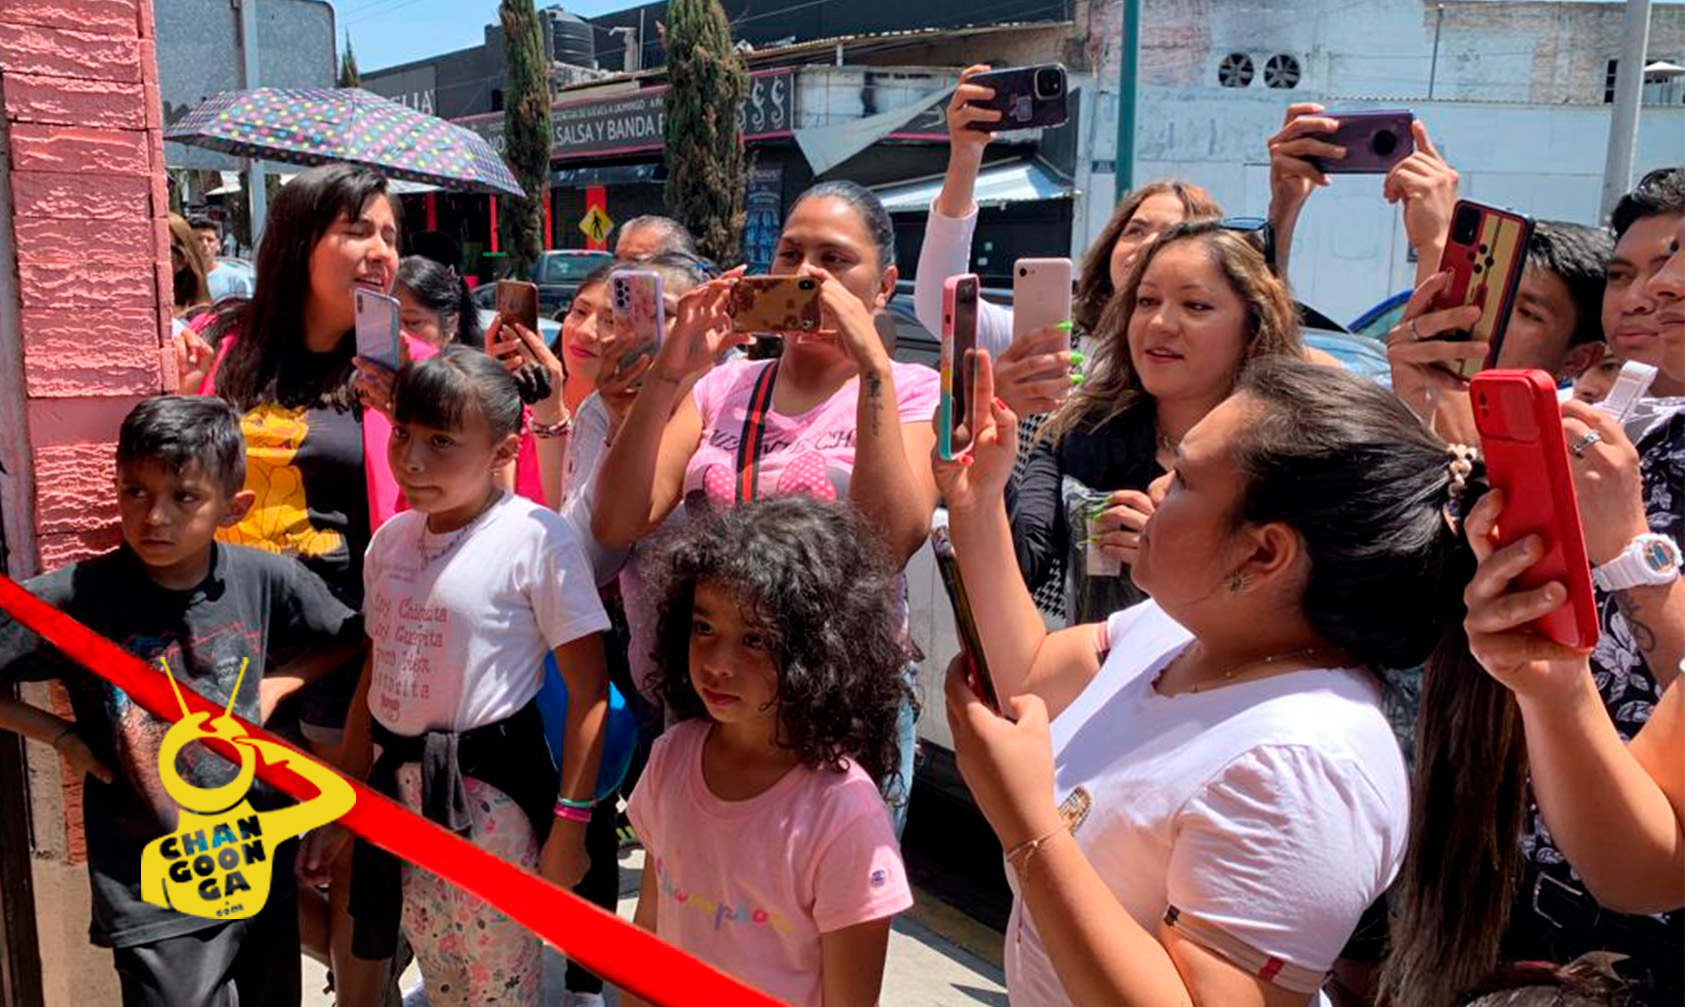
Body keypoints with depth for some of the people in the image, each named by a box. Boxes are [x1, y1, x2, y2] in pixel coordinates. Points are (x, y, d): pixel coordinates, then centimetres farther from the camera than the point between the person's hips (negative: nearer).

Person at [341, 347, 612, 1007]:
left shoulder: (538, 540, -16)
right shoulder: (390, 539, 4)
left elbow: (589, 693, -14)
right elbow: (375, 673, 14)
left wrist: (569, 823, -15)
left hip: (490, 794, -6)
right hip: (398, 785, 6)